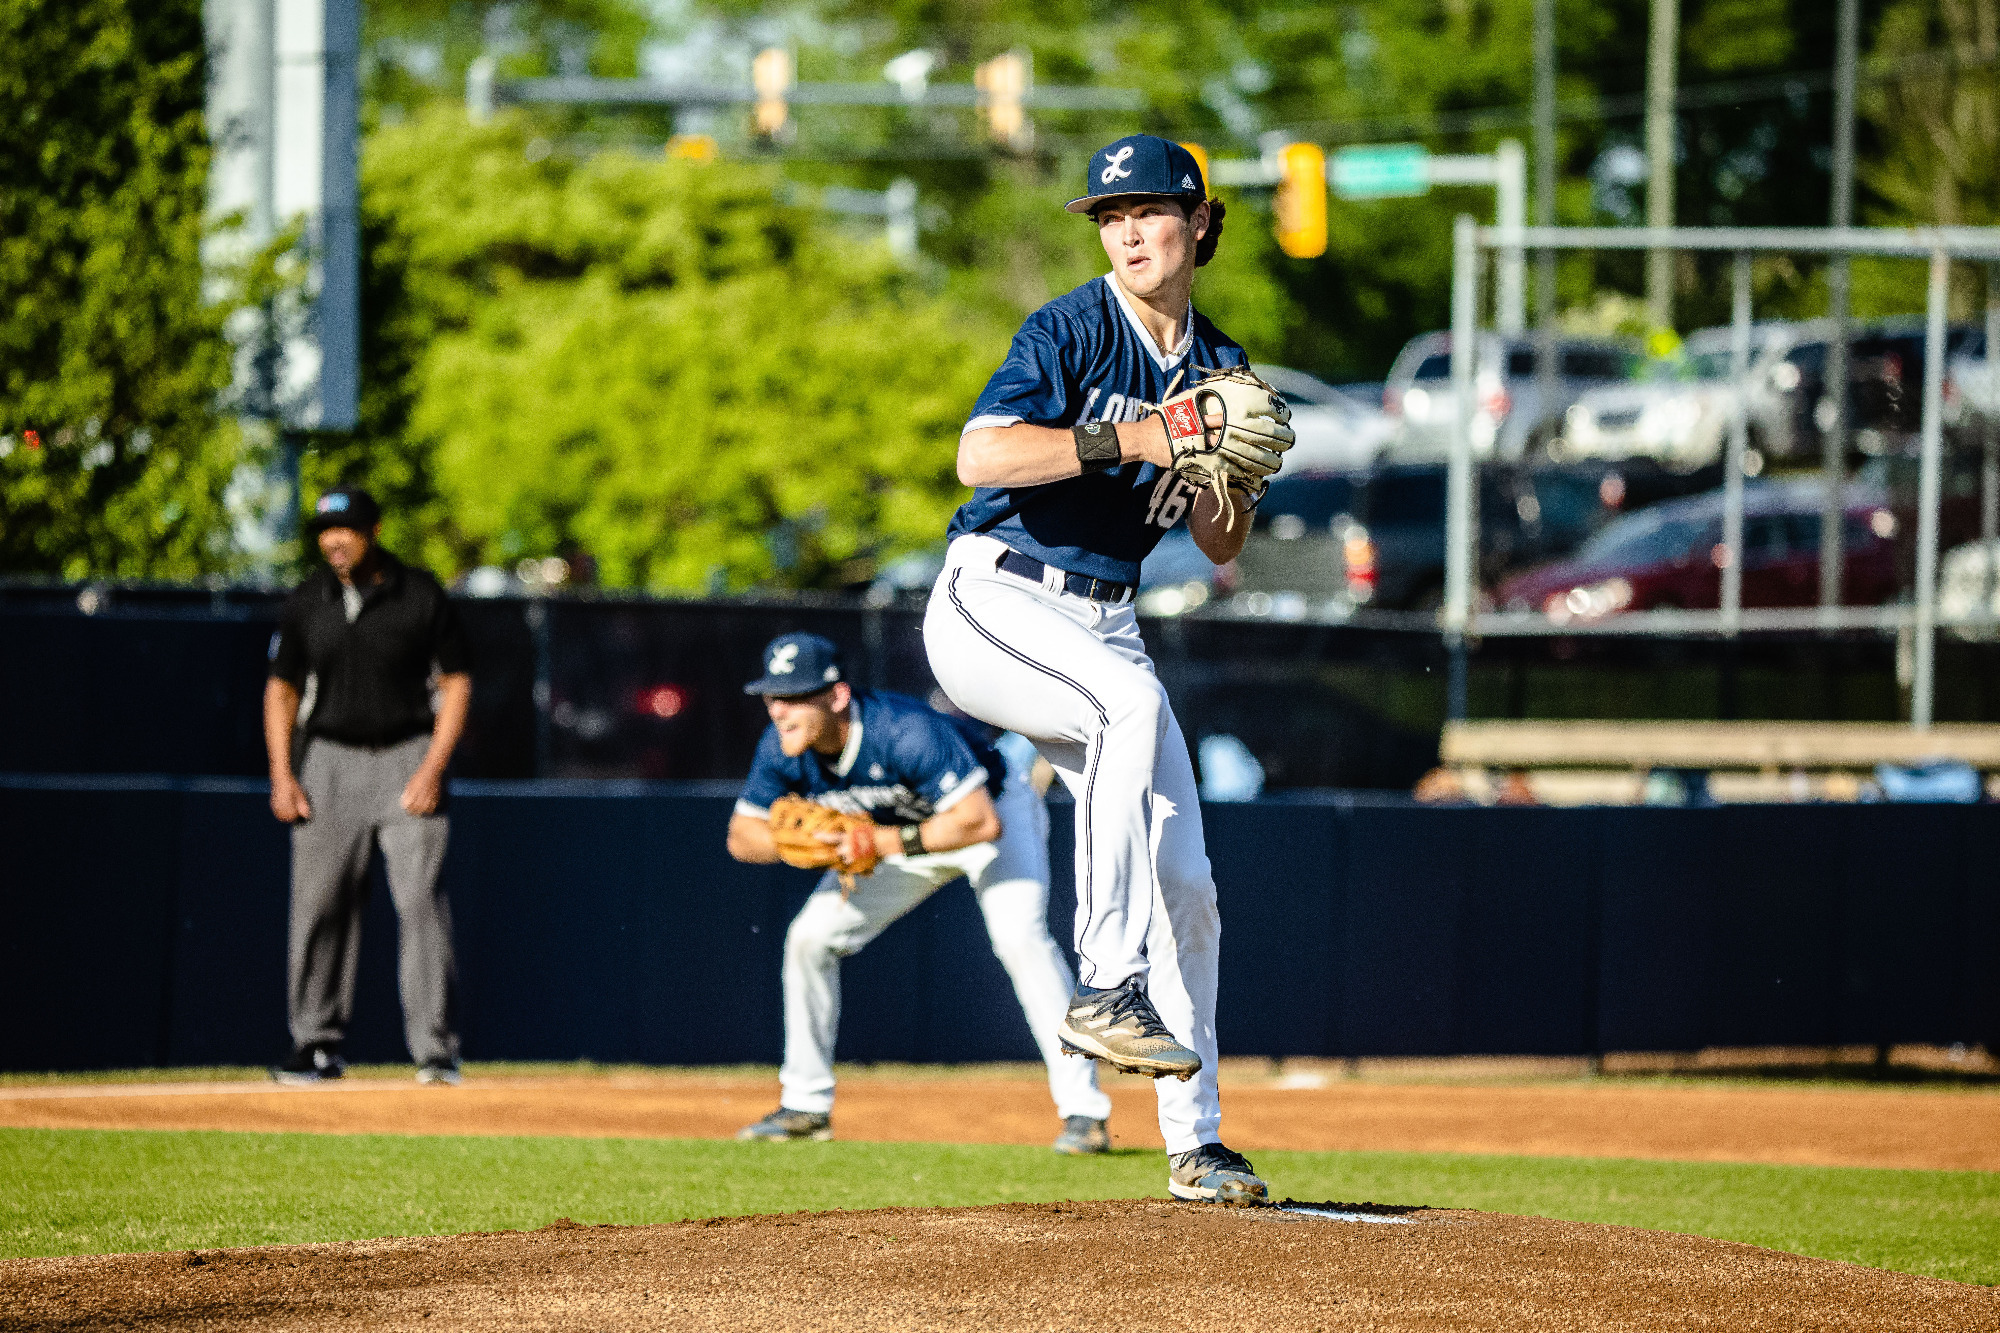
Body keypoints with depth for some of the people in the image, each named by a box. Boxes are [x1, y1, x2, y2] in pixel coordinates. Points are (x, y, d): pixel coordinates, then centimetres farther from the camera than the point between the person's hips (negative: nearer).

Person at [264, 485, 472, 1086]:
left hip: (408, 759, -3)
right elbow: (281, 688, 13)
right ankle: (318, 1045, 10)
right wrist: (281, 776, 2)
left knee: (420, 899, -11)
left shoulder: (421, 596, -3)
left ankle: (435, 1049, -10)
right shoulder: (306, 602, 5)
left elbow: (456, 683, 0)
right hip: (331, 760, 3)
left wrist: (432, 768, -10)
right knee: (319, 906, 1)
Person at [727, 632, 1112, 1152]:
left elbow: (981, 821, -43)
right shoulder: (782, 749, -21)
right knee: (812, 935, -3)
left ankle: (1085, 1111, -26)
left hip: (993, 808, -6)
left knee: (1019, 933, -28)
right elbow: (742, 836, -11)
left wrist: (885, 843, -44)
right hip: (897, 834, 6)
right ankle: (805, 1107, 11)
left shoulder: (906, 732, -40)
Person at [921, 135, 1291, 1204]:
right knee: (1132, 704, -37)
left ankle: (1194, 1144, 11)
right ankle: (1108, 988, -37)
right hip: (992, 603, -7)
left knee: (1186, 883, 2)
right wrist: (1135, 440, -27)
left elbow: (1218, 548, 13)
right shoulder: (1070, 333, -10)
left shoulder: (1217, 368, 10)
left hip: (1101, 623, 7)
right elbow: (980, 454, -25)